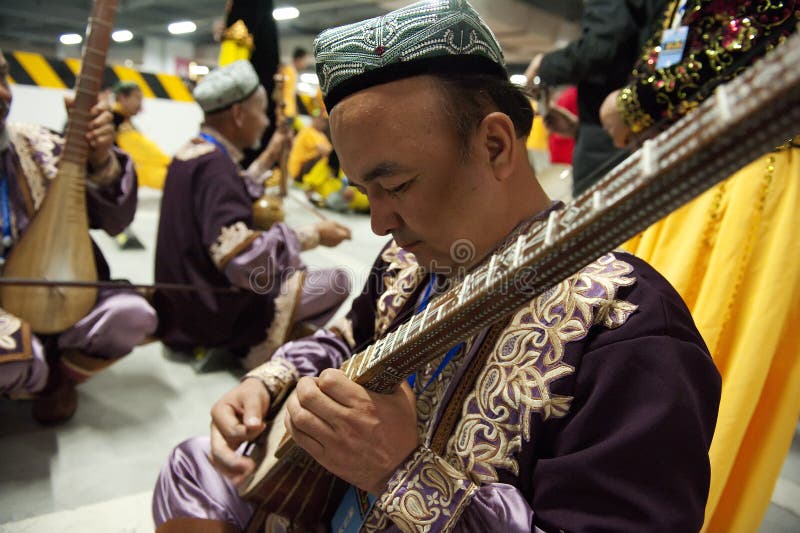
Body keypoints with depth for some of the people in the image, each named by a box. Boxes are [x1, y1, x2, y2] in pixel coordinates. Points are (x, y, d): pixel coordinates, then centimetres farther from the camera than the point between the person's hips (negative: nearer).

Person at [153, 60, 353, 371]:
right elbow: (242, 257, -33)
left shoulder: (192, 152, 4)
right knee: (337, 282, -6)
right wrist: (313, 235, -23)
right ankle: (260, 349, -1)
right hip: (213, 310, -10)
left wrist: (269, 158, 19)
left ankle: (248, 340, 15)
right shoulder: (214, 166, -24)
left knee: (288, 265, 28)